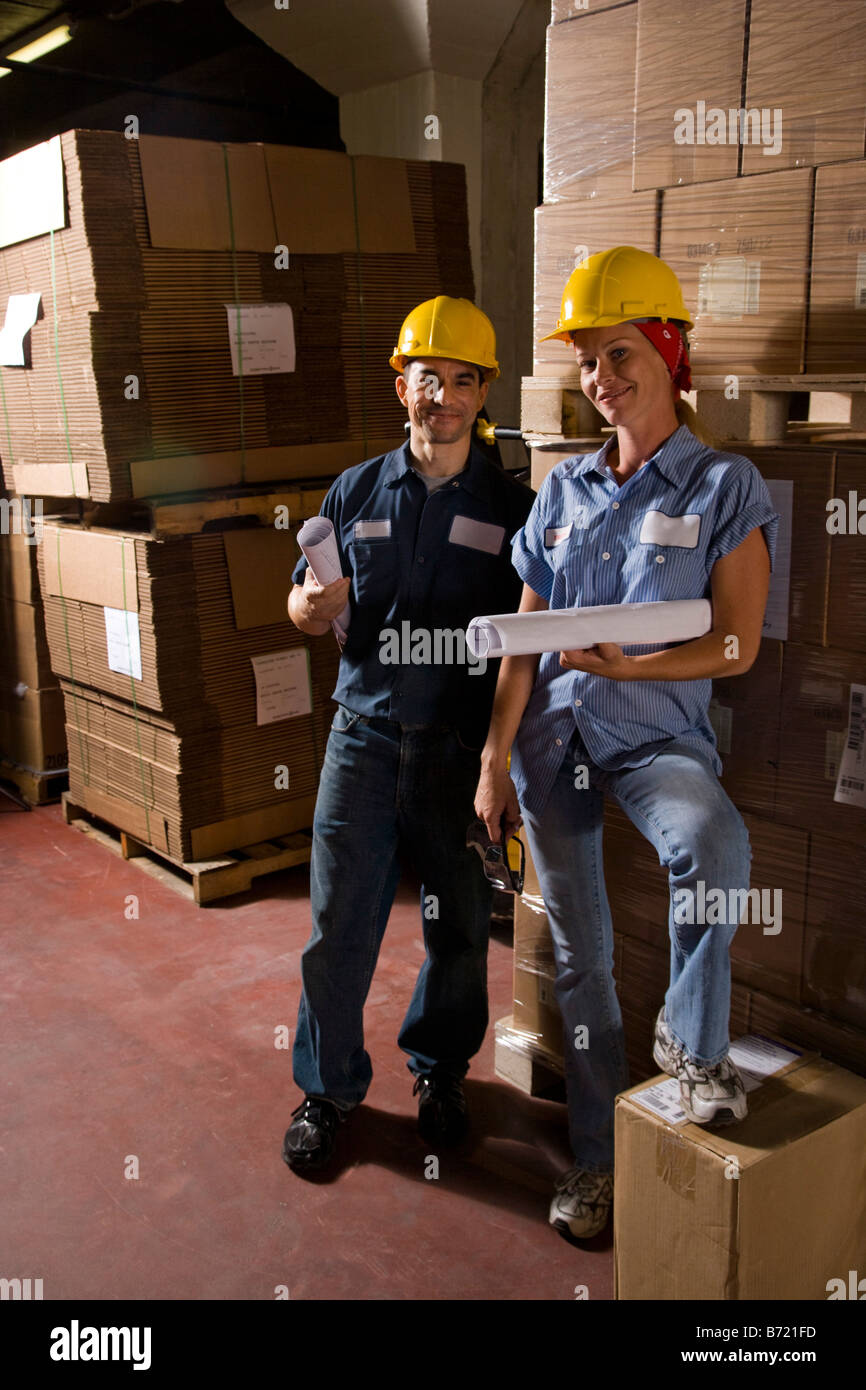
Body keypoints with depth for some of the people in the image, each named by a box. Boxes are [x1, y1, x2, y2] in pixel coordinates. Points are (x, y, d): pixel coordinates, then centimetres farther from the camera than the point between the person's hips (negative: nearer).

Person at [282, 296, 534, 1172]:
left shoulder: (511, 507, 2)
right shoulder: (356, 492, 7)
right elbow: (302, 603, 12)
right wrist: (312, 605, -12)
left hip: (463, 744, 0)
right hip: (365, 732, 1)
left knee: (458, 922, 10)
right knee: (340, 919, 3)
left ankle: (438, 1067, 35)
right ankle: (326, 1087, 23)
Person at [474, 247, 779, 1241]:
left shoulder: (725, 487, -3)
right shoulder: (563, 490, 9)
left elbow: (735, 648, -7)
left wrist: (623, 666, -21)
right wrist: (495, 760, 4)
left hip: (657, 730, -3)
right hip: (553, 732, 4)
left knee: (714, 846, -36)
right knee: (578, 948, 9)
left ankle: (692, 1042, -7)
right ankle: (597, 1157, 26)